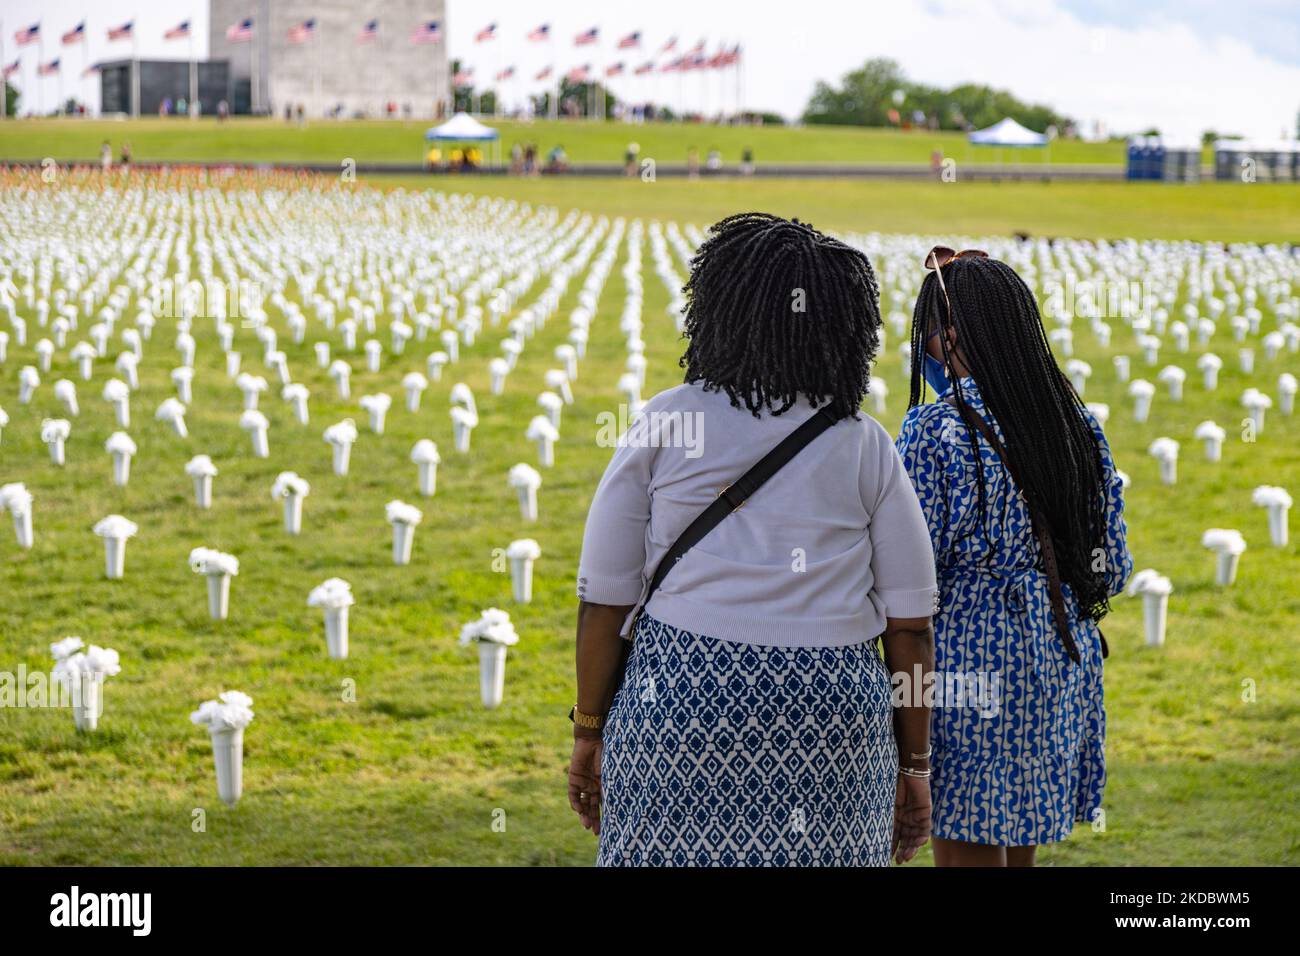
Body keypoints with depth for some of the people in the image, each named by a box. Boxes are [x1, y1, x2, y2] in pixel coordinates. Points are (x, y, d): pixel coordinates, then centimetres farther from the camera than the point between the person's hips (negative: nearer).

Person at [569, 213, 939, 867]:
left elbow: (604, 599, 2)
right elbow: (909, 625, 4)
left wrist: (588, 731, 11)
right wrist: (912, 763, 12)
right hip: (834, 713, 1)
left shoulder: (665, 425, 2)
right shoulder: (864, 446, 5)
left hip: (679, 696, -1)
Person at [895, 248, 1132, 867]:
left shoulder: (934, 431, -14)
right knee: (1017, 850, 18)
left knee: (966, 848, 2)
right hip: (1060, 665, 7)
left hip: (971, 654, -7)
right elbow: (1113, 569, 7)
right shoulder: (1079, 428, 4)